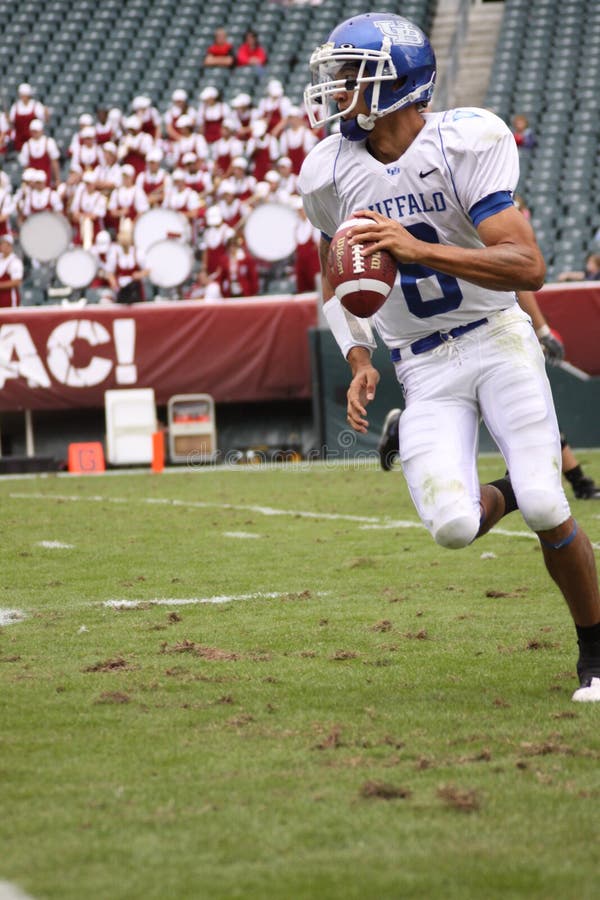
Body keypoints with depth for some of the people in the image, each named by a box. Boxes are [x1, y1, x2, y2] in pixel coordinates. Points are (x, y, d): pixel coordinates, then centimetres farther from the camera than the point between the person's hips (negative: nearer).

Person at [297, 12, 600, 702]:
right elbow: (338, 286, 15)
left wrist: (418, 249, -31)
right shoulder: (330, 174, -1)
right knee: (452, 527, -20)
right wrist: (359, 360, -2)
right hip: (424, 371, 3)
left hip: (497, 341, -3)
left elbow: (528, 267, -22)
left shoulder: (466, 144, -15)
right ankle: (500, 493, 18)